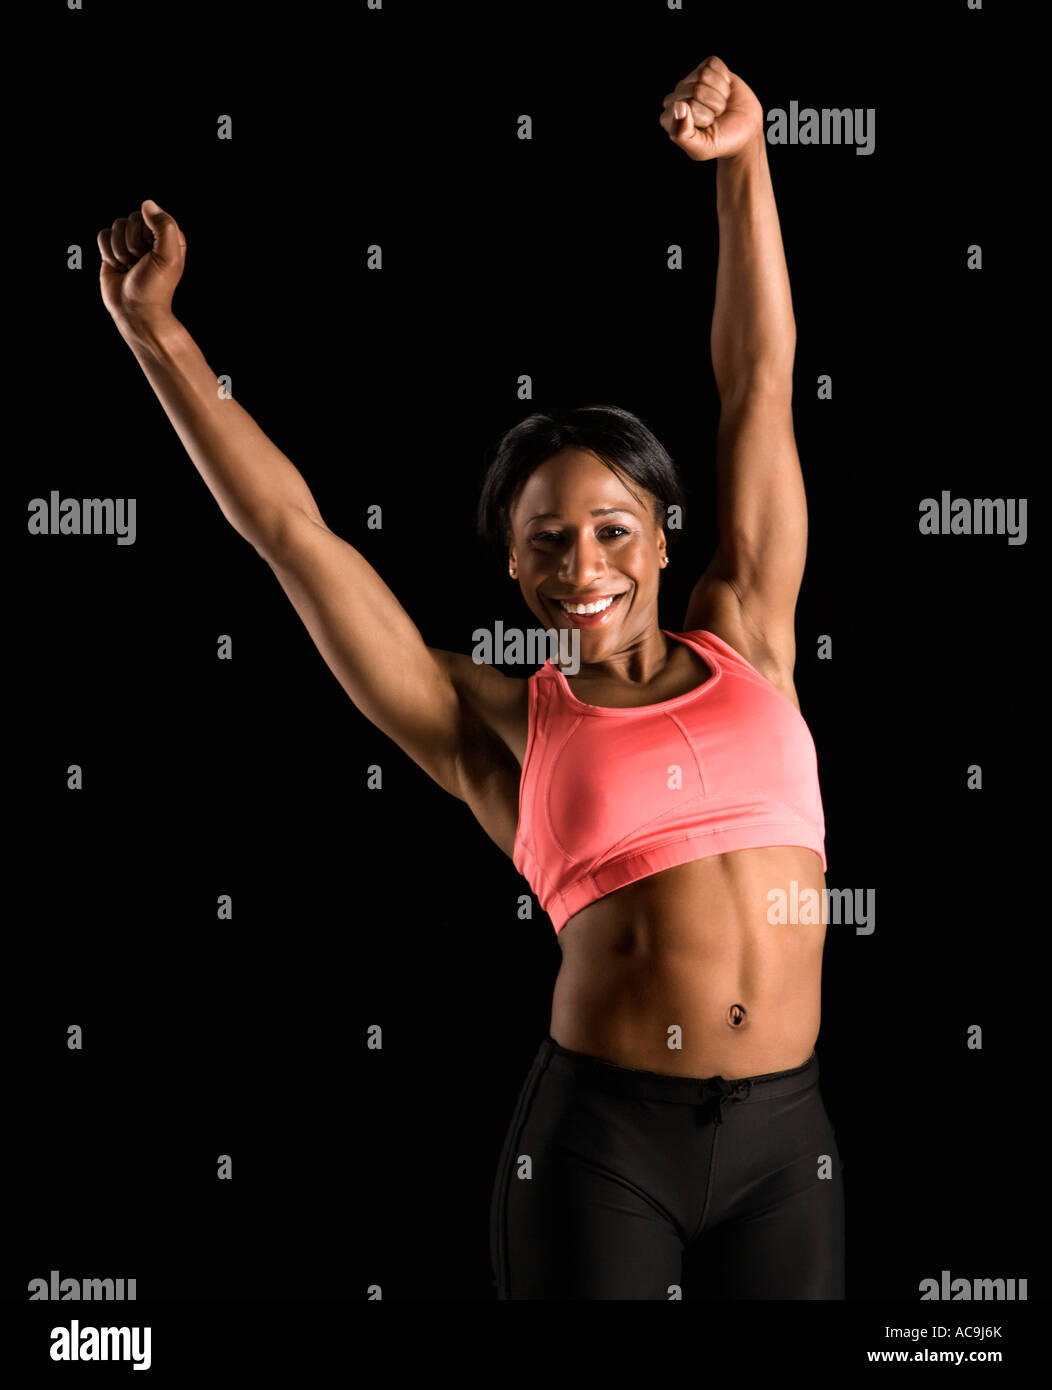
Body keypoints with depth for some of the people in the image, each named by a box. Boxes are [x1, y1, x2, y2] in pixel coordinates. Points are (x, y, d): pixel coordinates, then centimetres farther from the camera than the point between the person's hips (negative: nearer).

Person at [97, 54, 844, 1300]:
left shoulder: (745, 642, 8)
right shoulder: (500, 726, 2)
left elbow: (759, 378, 7)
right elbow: (288, 529, 1)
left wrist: (742, 157, 2)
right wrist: (157, 332, 1)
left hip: (785, 1138, 3)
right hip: (598, 1138, -2)